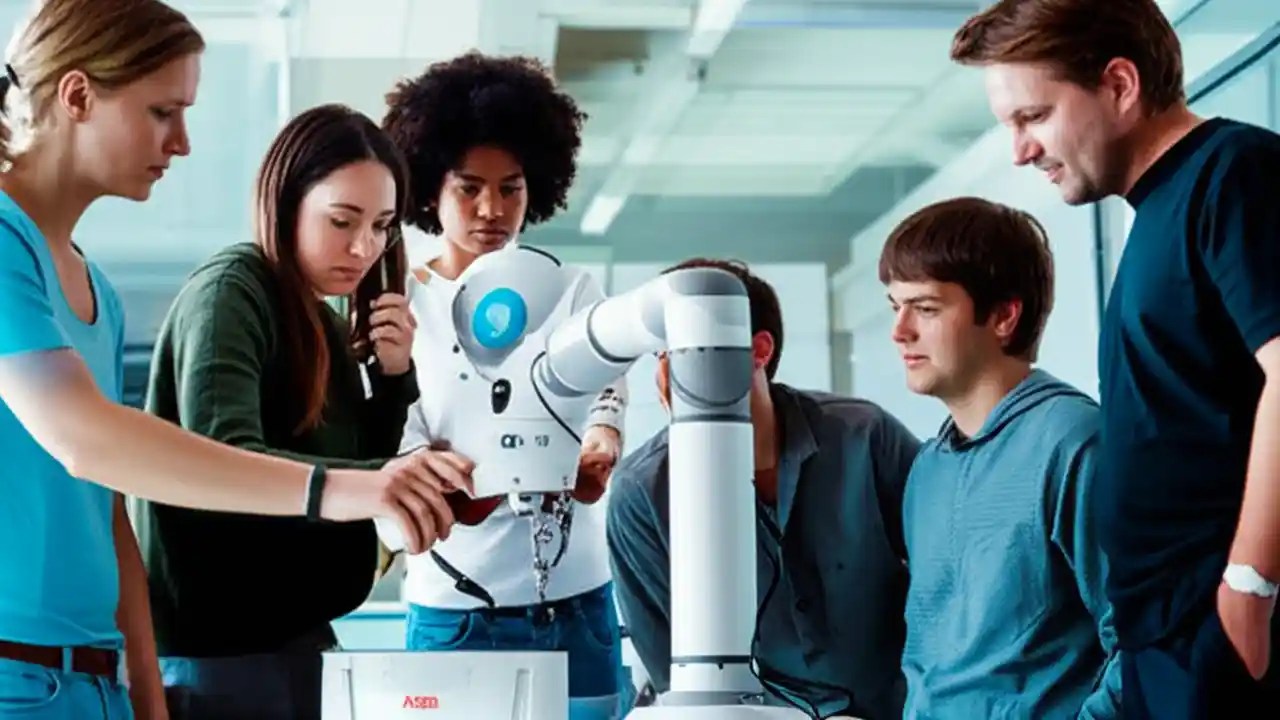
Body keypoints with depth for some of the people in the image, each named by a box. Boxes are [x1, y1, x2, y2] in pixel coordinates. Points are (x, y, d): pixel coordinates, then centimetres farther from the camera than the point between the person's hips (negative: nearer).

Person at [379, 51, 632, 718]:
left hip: (575, 601, 1)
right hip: (452, 608, -1)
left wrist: (597, 453, -31)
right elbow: (400, 451, -5)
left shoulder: (572, 293, 5)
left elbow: (606, 395, -8)